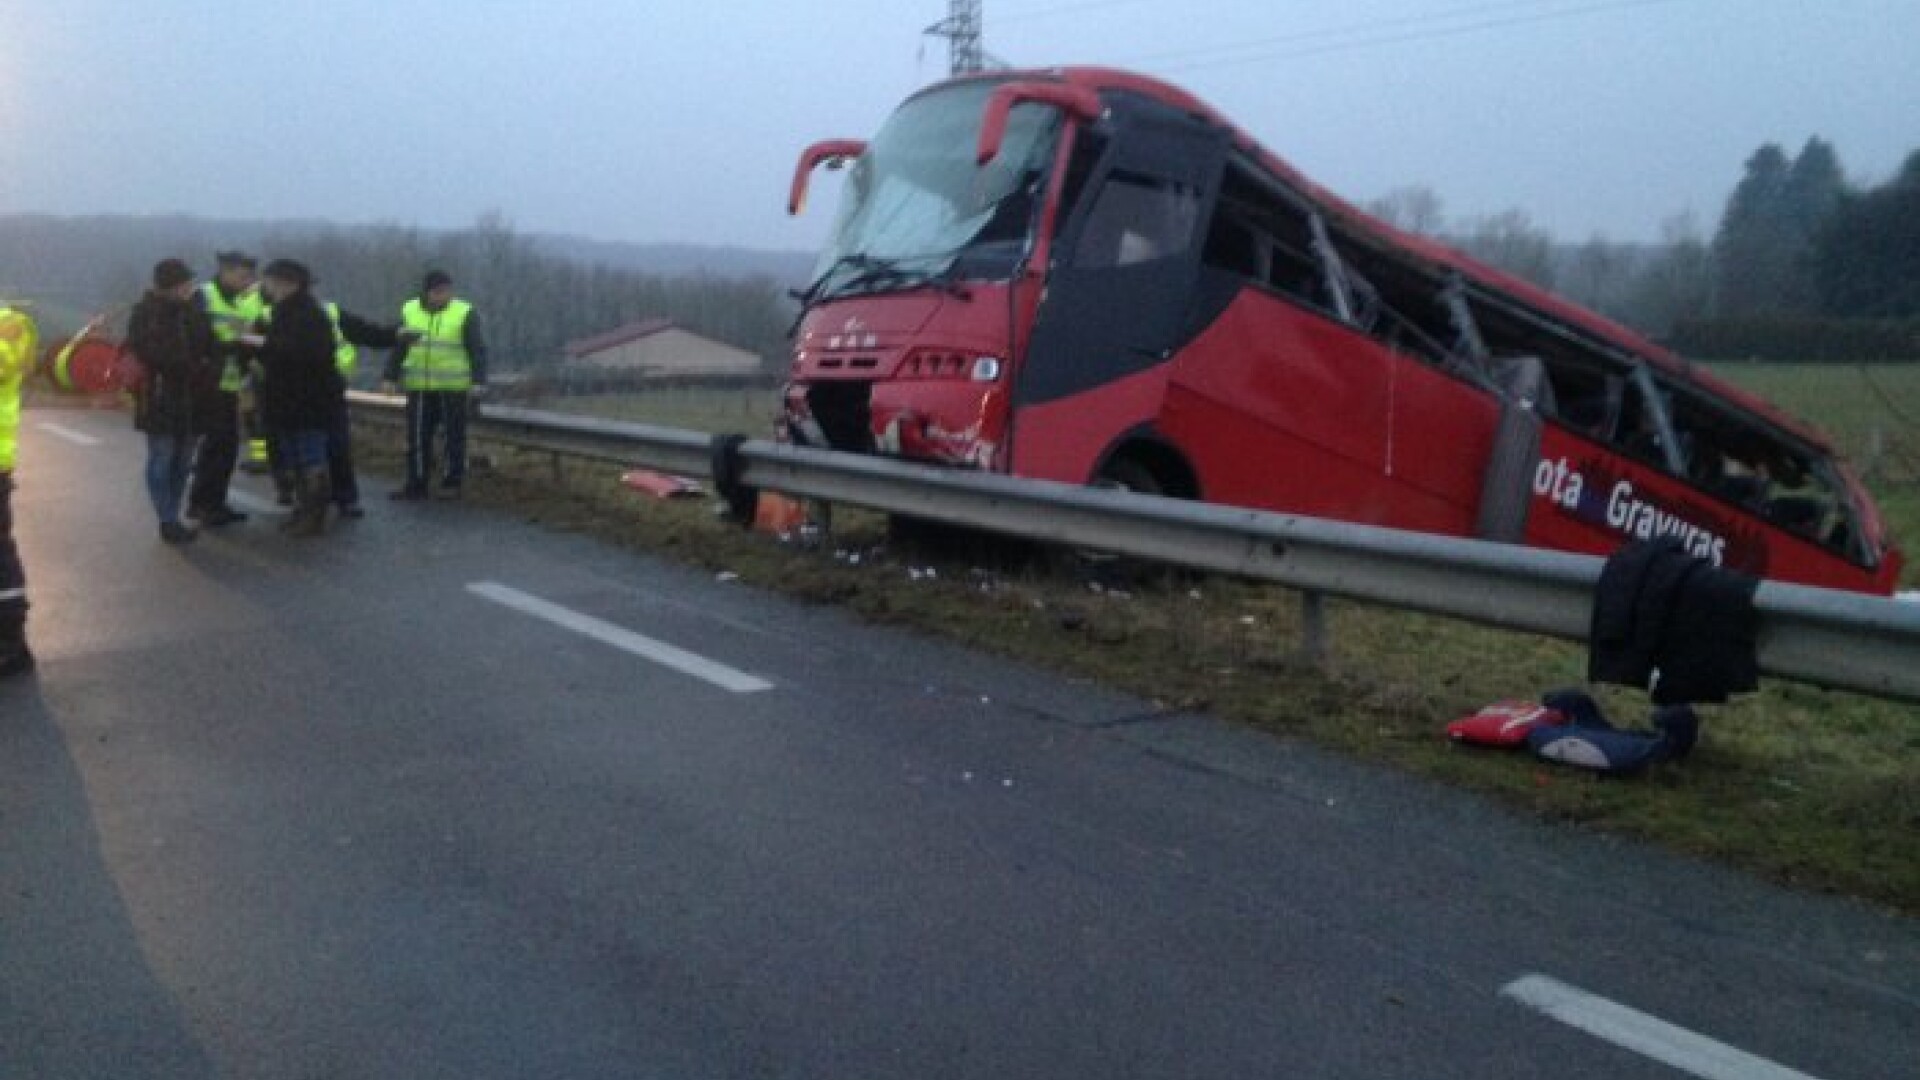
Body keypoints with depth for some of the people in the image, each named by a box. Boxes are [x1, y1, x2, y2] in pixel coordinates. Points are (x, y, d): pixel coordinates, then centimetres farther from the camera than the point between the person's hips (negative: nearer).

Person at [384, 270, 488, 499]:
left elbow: (477, 350, -7)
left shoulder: (465, 313, -5)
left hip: (454, 387, -3)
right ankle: (416, 484, 11)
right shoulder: (409, 311, 6)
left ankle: (453, 481, 16)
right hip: (419, 387, 3)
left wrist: (478, 381, -16)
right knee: (418, 436, 4)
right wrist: (391, 377, 9)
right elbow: (398, 347, 12)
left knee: (455, 435, 4)